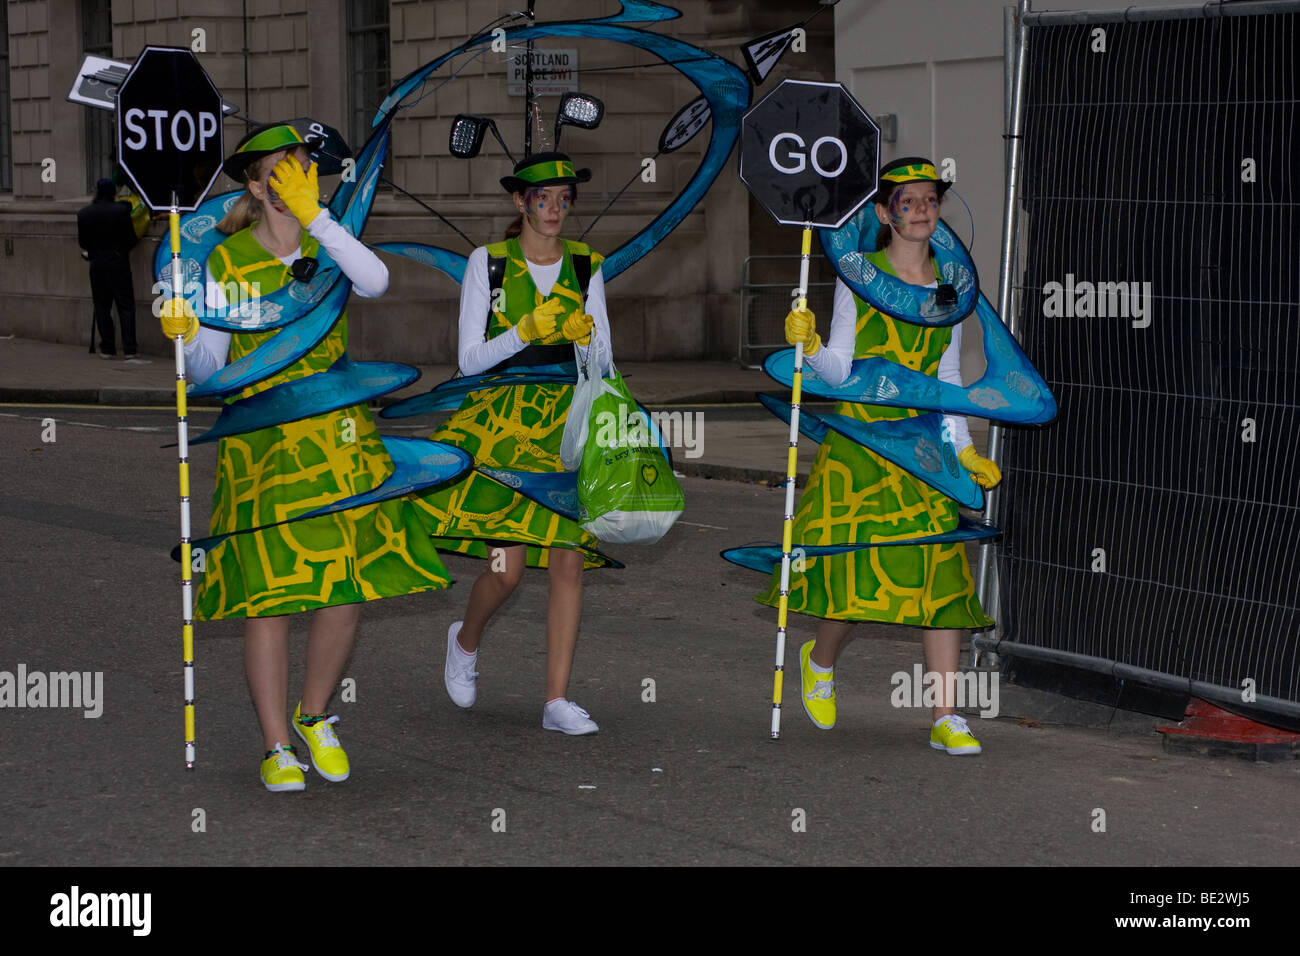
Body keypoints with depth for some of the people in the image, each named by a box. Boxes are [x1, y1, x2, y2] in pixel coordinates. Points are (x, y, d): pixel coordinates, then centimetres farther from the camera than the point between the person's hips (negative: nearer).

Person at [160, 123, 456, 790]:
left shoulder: (328, 251, 5)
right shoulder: (226, 264, -1)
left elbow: (376, 281, -19)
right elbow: (207, 371, -1)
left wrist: (315, 215, -22)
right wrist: (185, 337, -22)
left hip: (339, 434, 3)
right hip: (263, 445, -3)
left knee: (347, 588, 2)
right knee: (269, 592, -6)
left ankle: (314, 717, 23)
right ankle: (277, 747, 3)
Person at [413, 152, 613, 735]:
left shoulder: (585, 267, 9)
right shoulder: (487, 263, 1)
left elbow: (602, 364, 7)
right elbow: (470, 359, -4)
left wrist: (585, 338, -15)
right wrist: (525, 333, -18)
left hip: (570, 424, 3)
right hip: (503, 423, -3)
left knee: (569, 560, -7)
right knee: (506, 568, -9)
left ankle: (557, 700, -1)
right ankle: (466, 640, 25)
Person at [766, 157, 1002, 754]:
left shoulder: (949, 285, 11)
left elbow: (948, 377, 16)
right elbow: (840, 371, -4)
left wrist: (964, 449, 10)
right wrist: (809, 347, -23)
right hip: (859, 441, -3)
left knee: (942, 575, -5)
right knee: (856, 569, -6)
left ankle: (947, 718, -3)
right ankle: (820, 660, 28)